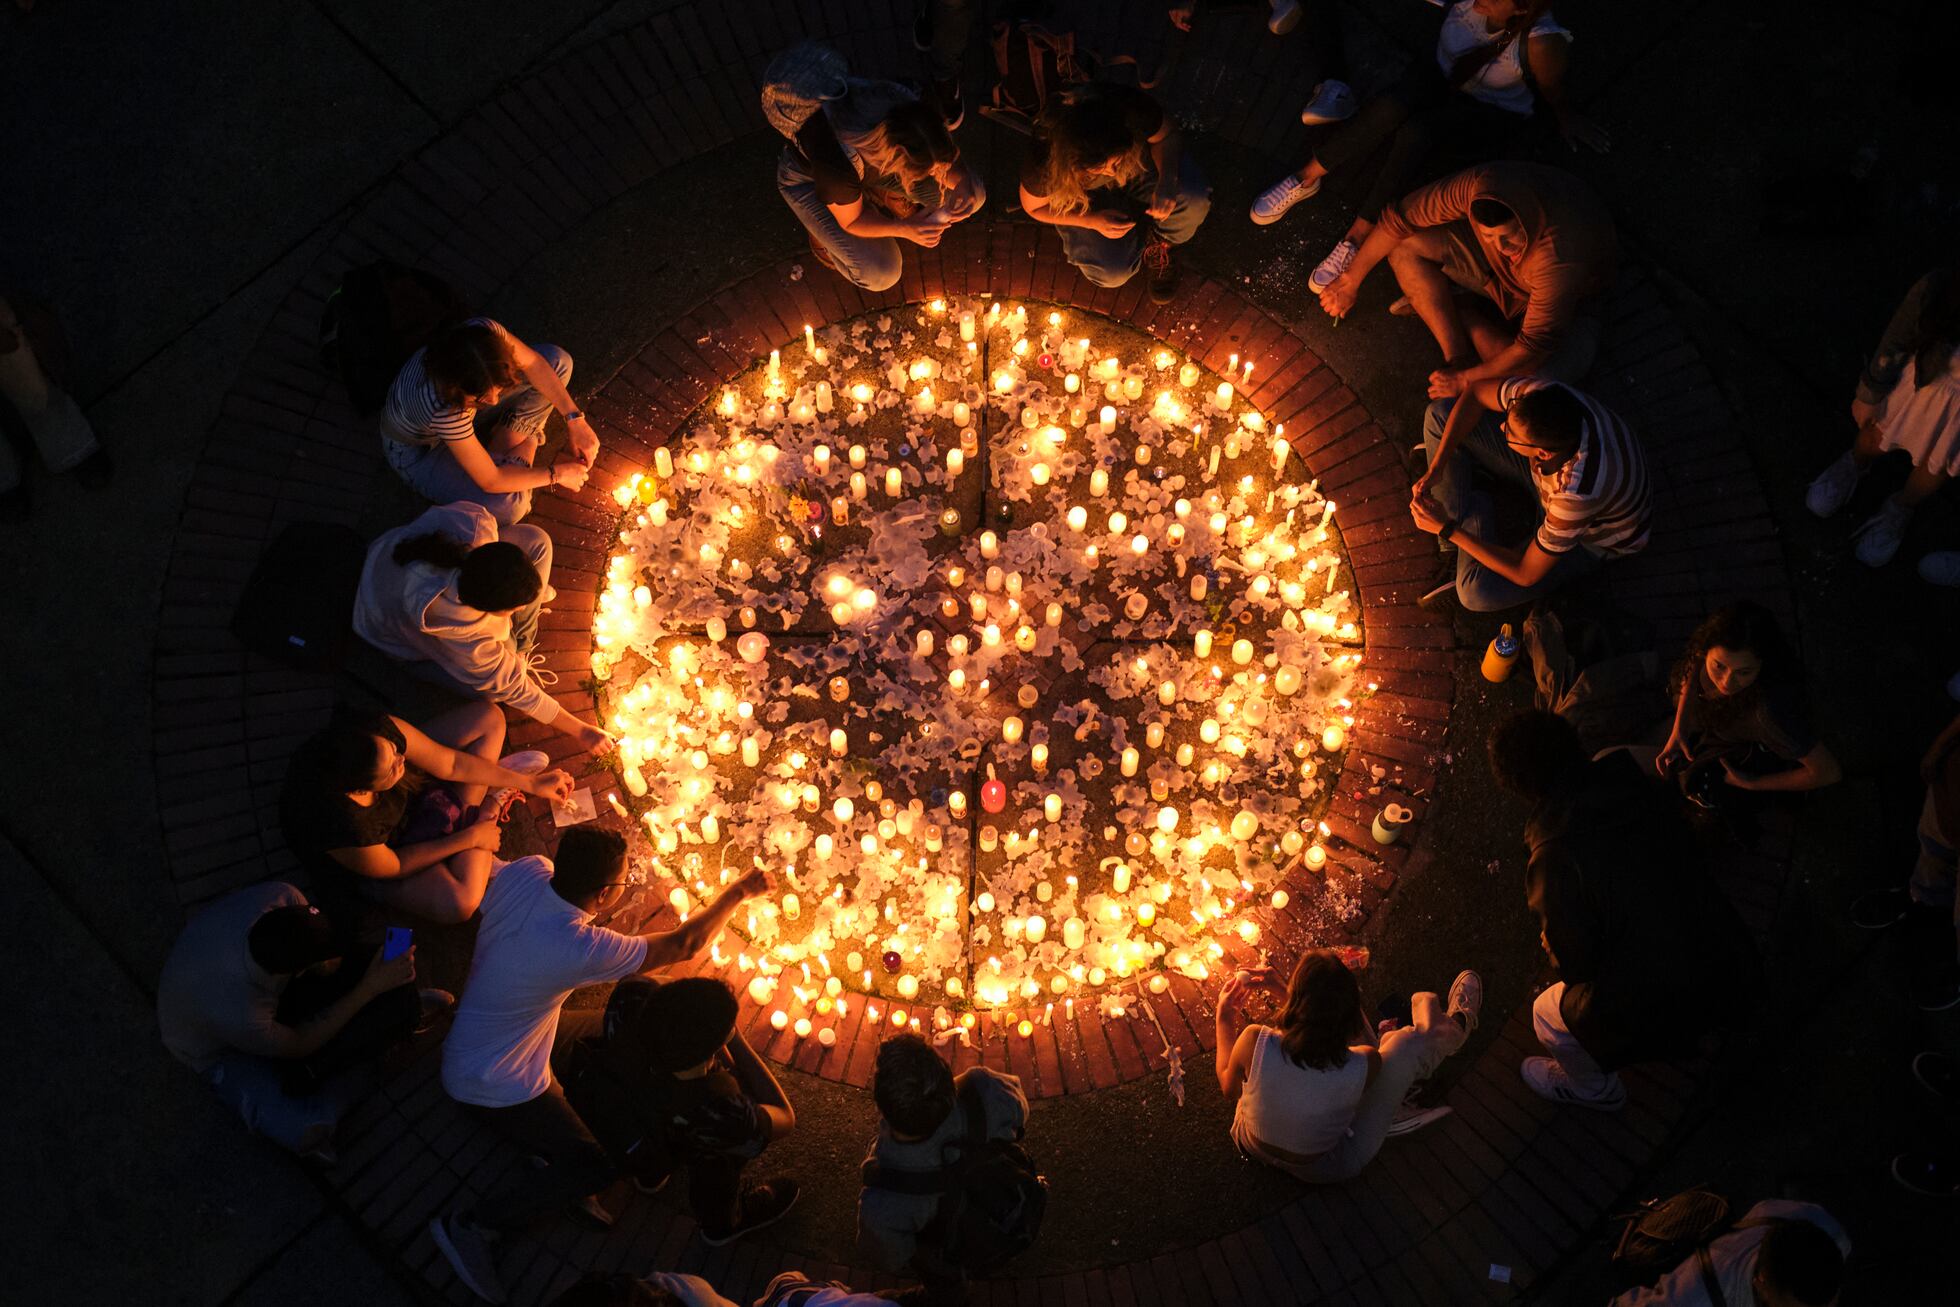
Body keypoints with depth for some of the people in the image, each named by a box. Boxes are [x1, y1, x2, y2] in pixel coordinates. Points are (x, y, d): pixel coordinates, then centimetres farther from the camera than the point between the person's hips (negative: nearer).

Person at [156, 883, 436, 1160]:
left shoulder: (280, 896, -34)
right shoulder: (240, 1019, -43)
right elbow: (298, 1045, -19)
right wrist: (370, 988, -23)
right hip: (221, 1051, -5)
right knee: (310, 1130, -24)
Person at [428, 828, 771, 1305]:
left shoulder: (528, 870, -21)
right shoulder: (580, 947, -37)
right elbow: (683, 945, -24)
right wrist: (739, 891, -12)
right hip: (492, 1083, -8)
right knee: (593, 1167, -3)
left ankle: (563, 1165, 15)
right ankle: (472, 1227, 6)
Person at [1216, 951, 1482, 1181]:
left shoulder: (1254, 1041, -34)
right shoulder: (1365, 1064, -34)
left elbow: (1229, 1090, -11)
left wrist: (1224, 1017, -2)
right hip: (1320, 1170, -2)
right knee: (1412, 1040, 2)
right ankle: (1457, 1028, 38)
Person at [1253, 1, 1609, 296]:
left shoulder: (1542, 42, -32)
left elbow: (1553, 92, -10)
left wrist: (1565, 117, 7)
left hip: (1495, 116, -3)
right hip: (1442, 80, 4)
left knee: (1415, 133, -34)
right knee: (1390, 109, -32)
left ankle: (1356, 240, -28)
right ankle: (1307, 178, -18)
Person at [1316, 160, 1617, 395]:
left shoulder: (1561, 259, -45)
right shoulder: (1482, 184, -34)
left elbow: (1536, 344, -36)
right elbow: (1400, 218, -21)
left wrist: (1467, 380, -27)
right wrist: (1351, 280, -12)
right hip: (1498, 271, 4)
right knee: (1404, 248, -19)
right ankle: (1458, 356, -14)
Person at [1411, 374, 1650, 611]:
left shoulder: (1578, 494, -46)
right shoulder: (1537, 394, -34)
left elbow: (1527, 575, -33)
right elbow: (1476, 394, -11)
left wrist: (1445, 528, -29)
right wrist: (1435, 470, -20)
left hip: (1592, 537, -6)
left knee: (1476, 592, -30)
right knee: (1440, 414, -9)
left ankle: (1477, 507, 4)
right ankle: (1453, 557, -2)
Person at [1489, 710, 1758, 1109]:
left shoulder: (1554, 859, -27)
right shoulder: (1632, 786, -10)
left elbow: (1575, 965, -17)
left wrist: (1549, 941, 8)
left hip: (1665, 1001, -6)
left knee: (1550, 1015, 21)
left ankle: (1595, 1090, 48)